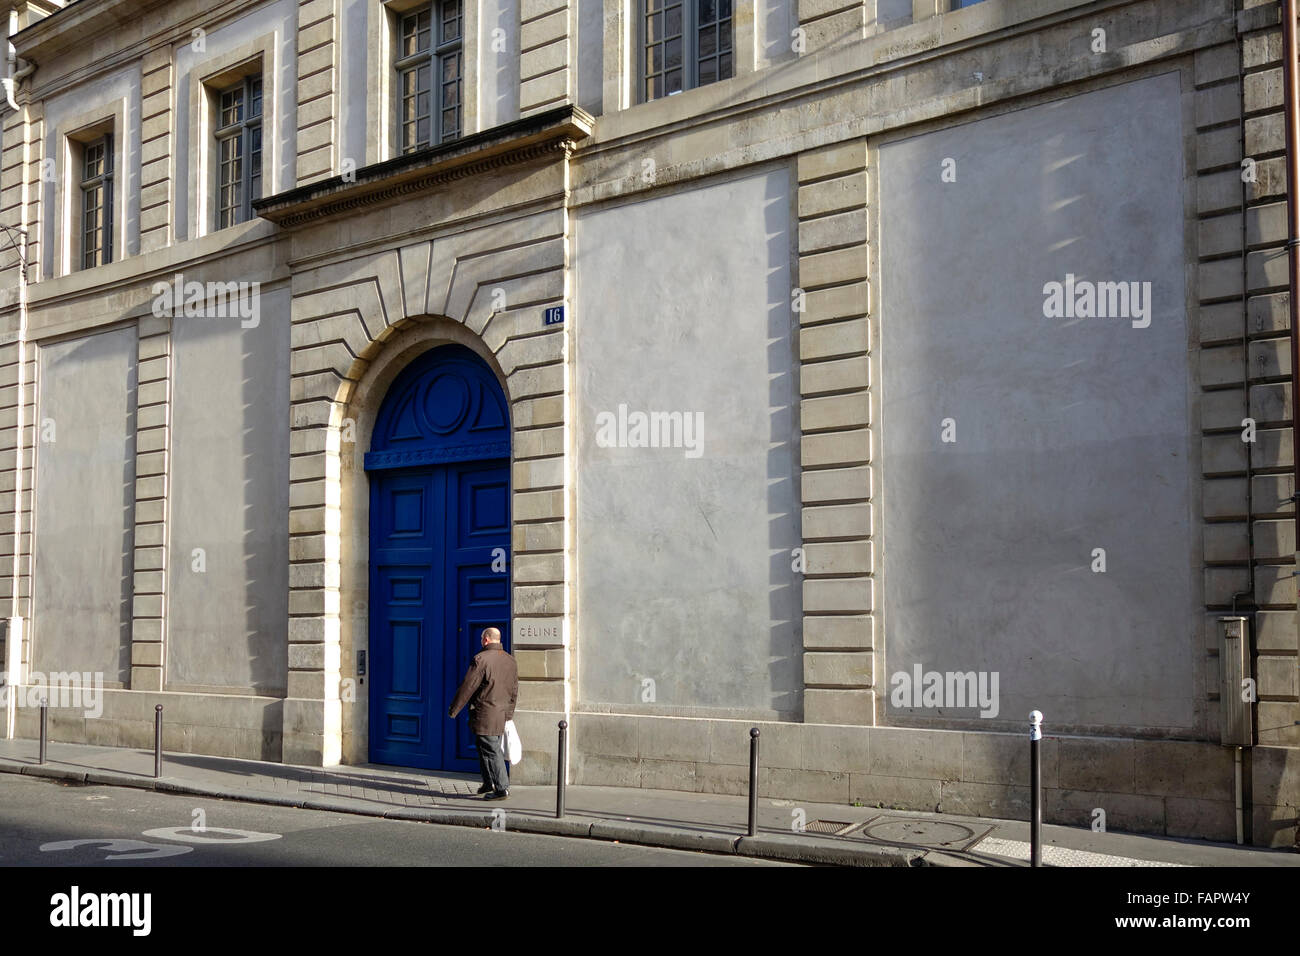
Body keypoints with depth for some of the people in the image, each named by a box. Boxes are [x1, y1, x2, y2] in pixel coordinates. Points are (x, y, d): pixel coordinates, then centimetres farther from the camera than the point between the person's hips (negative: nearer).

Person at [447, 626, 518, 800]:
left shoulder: (481, 659, -14)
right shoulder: (510, 660, 10)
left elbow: (467, 687, -13)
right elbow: (514, 690, 15)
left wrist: (453, 709, -3)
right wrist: (509, 712, 26)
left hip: (486, 717, -7)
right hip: (503, 714, 7)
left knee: (492, 752, -2)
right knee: (486, 748, 19)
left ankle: (502, 788, -2)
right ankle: (489, 783, 25)